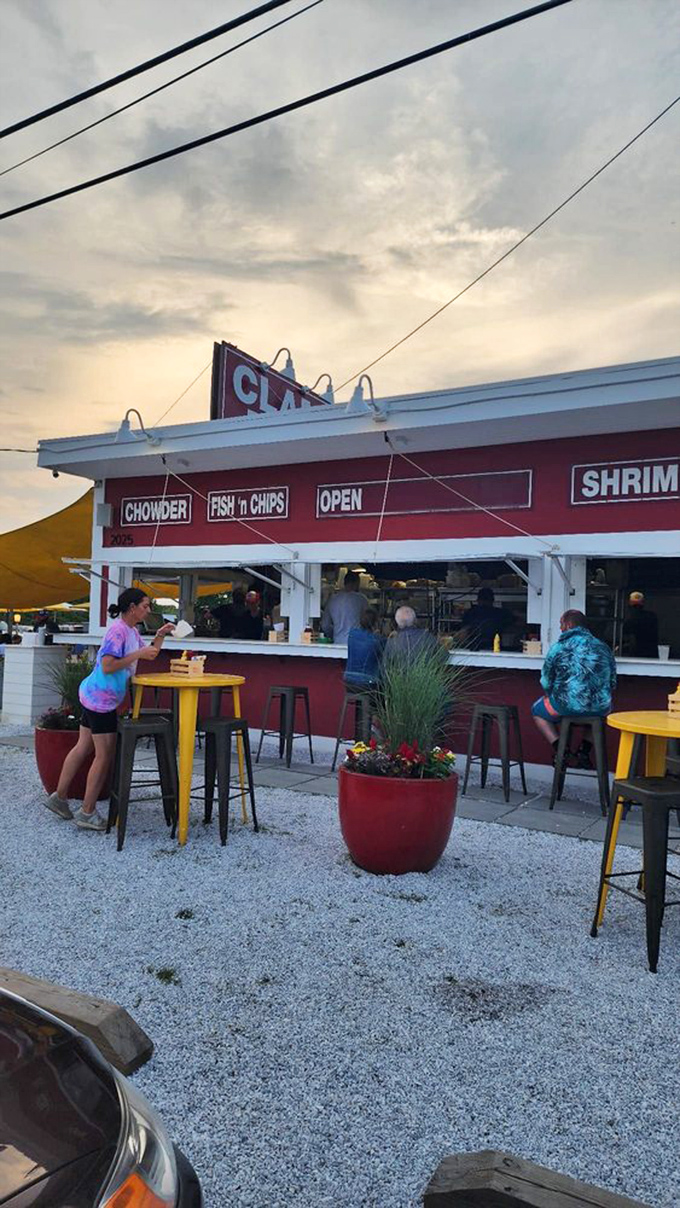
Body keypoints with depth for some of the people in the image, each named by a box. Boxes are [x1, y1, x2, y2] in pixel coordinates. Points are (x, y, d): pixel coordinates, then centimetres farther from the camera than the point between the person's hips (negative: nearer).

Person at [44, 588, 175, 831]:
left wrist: (160, 636, 7)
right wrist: (138, 653, -24)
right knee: (104, 756, -4)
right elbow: (108, 667, -25)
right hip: (101, 700, -10)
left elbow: (148, 656, 20)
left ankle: (59, 797, 27)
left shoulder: (131, 631, 13)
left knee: (83, 748, 16)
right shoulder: (117, 631, -18)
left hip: (95, 698, 10)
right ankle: (87, 812, 5)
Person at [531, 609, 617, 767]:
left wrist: (551, 695, 21)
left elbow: (546, 682, 0)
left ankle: (559, 747, 6)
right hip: (600, 709, 4)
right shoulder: (603, 647, 9)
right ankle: (584, 750, 26)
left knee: (537, 709, 26)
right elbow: (612, 683, 15)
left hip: (566, 707, -4)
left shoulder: (558, 647, -4)